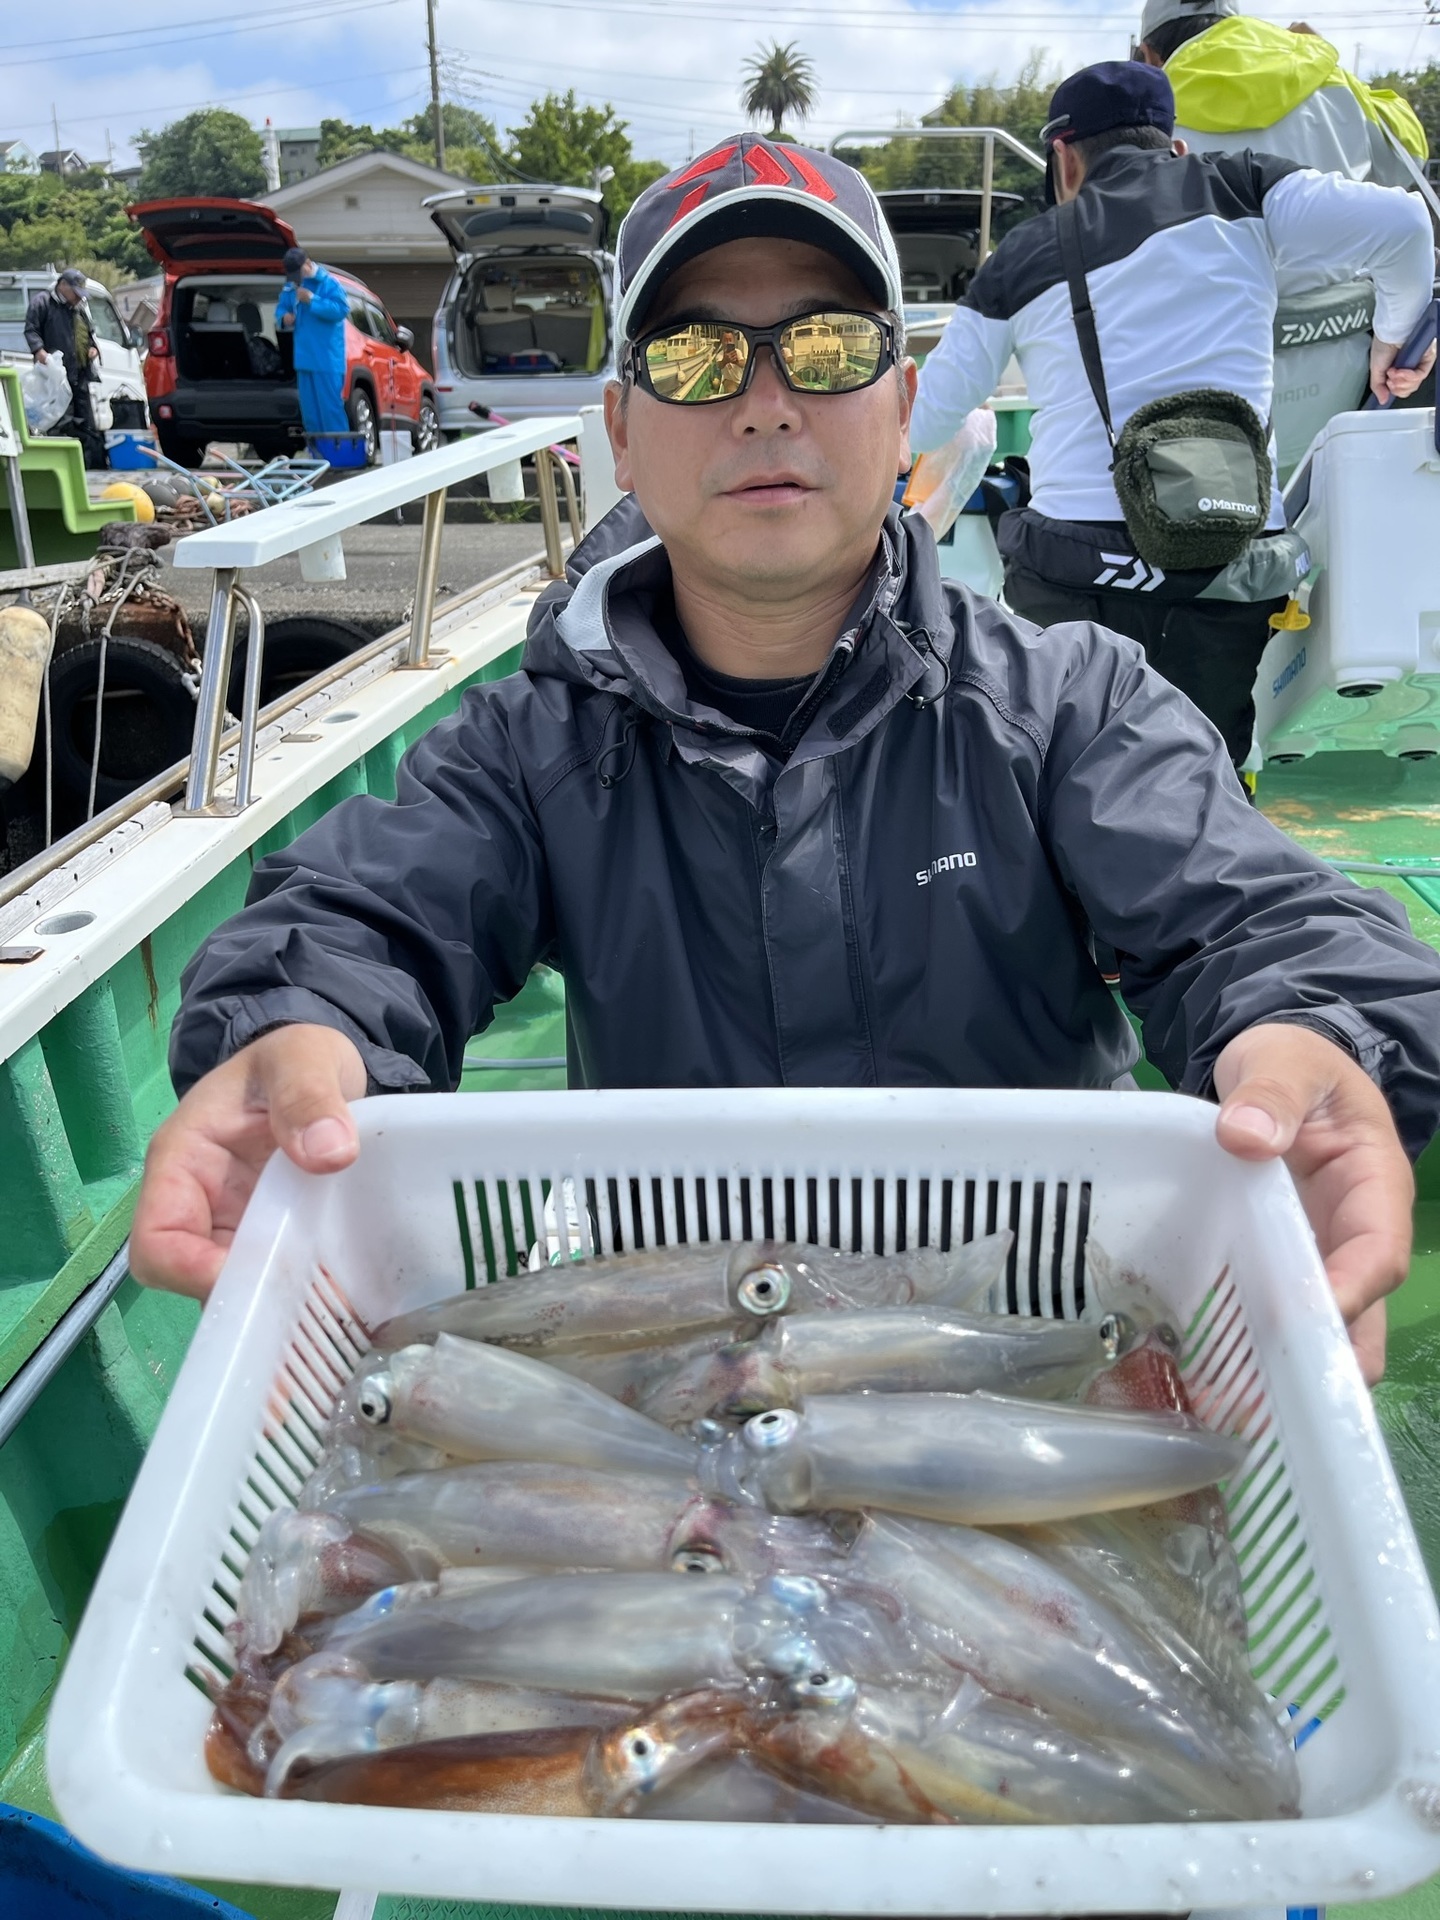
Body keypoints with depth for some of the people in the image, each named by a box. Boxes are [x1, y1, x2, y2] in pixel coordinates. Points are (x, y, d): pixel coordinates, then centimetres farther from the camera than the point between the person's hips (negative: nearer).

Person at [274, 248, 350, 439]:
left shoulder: (328, 282, -7)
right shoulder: (290, 286, 13)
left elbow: (342, 309, -17)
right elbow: (281, 307, 23)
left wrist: (312, 300, -21)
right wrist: (283, 317, -1)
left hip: (326, 359, -7)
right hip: (304, 358, 7)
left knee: (330, 407, -10)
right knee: (309, 410, 10)